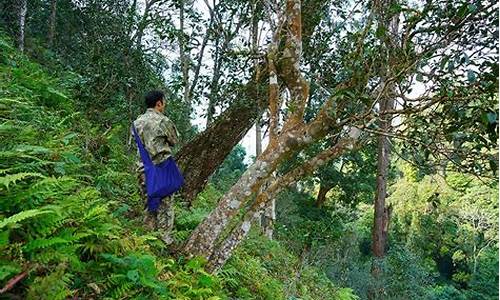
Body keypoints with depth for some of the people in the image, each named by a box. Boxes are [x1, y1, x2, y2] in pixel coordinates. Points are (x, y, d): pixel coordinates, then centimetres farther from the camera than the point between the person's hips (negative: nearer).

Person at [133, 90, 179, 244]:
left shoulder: (137, 122, 7)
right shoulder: (163, 121, -11)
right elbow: (175, 140, 1)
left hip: (143, 169, 6)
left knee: (148, 203, 17)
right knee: (165, 204, 5)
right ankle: (164, 238, 11)